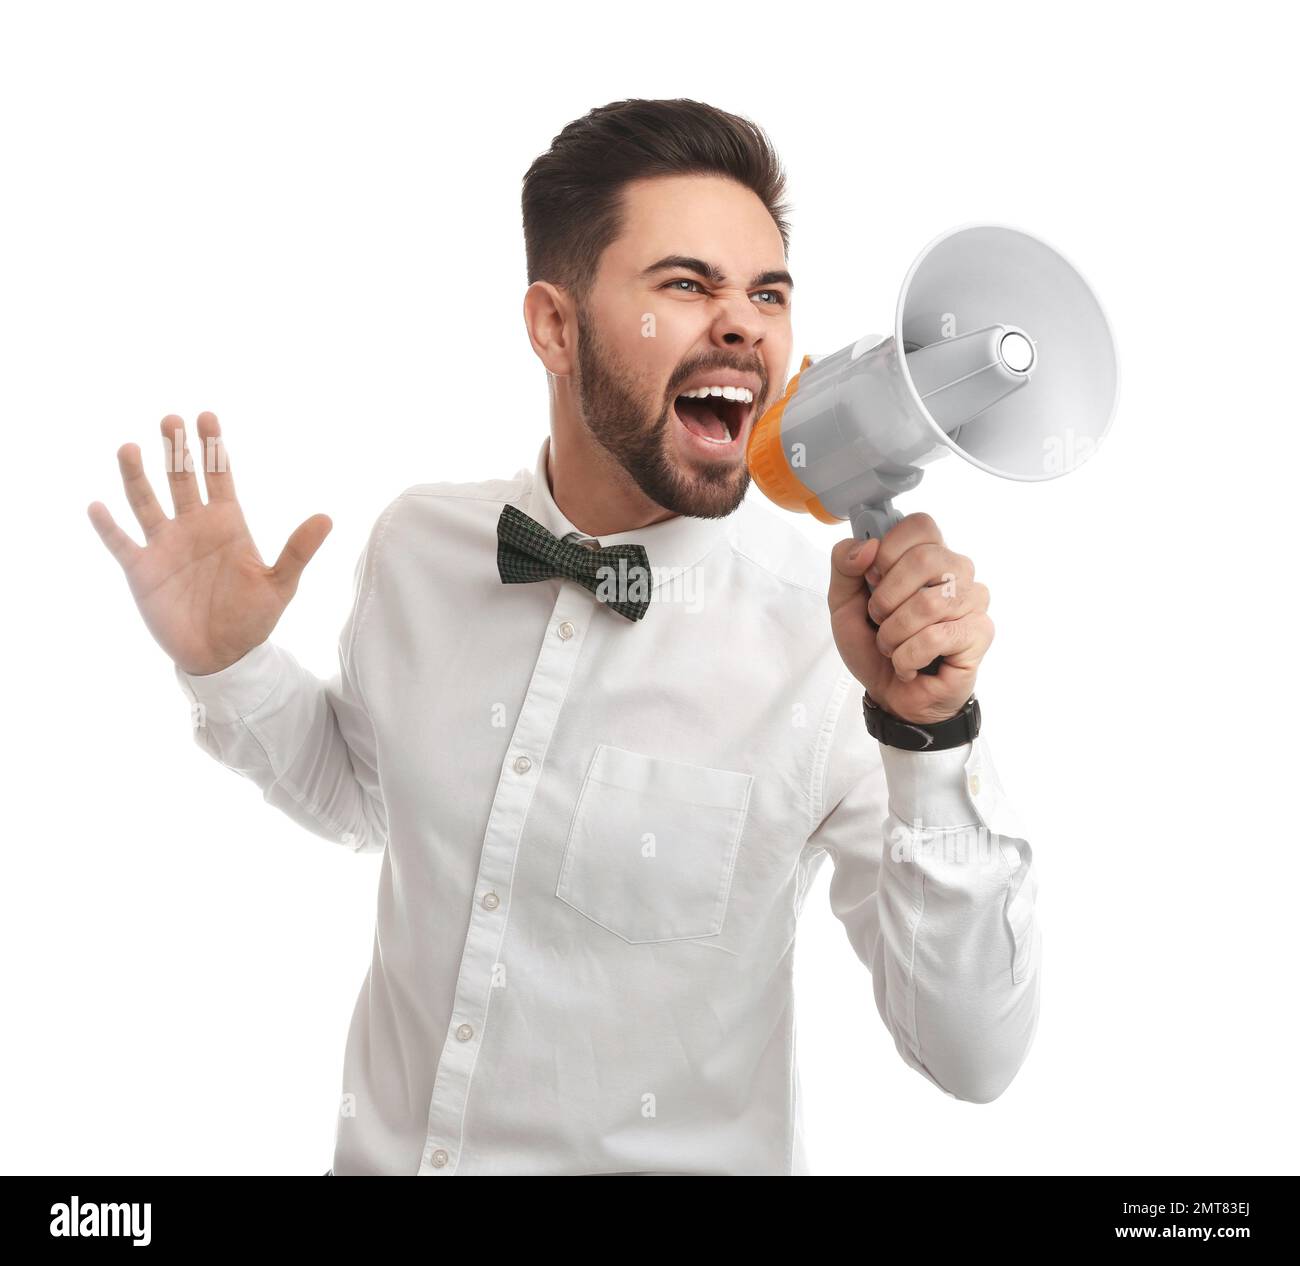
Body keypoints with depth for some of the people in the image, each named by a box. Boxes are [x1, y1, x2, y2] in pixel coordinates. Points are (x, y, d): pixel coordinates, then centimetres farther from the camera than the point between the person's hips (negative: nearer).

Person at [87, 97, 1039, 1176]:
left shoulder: (853, 640, -23)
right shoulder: (418, 543, -11)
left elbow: (974, 1064, -21)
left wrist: (929, 732, -34)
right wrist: (227, 664, -10)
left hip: (686, 1155, -3)